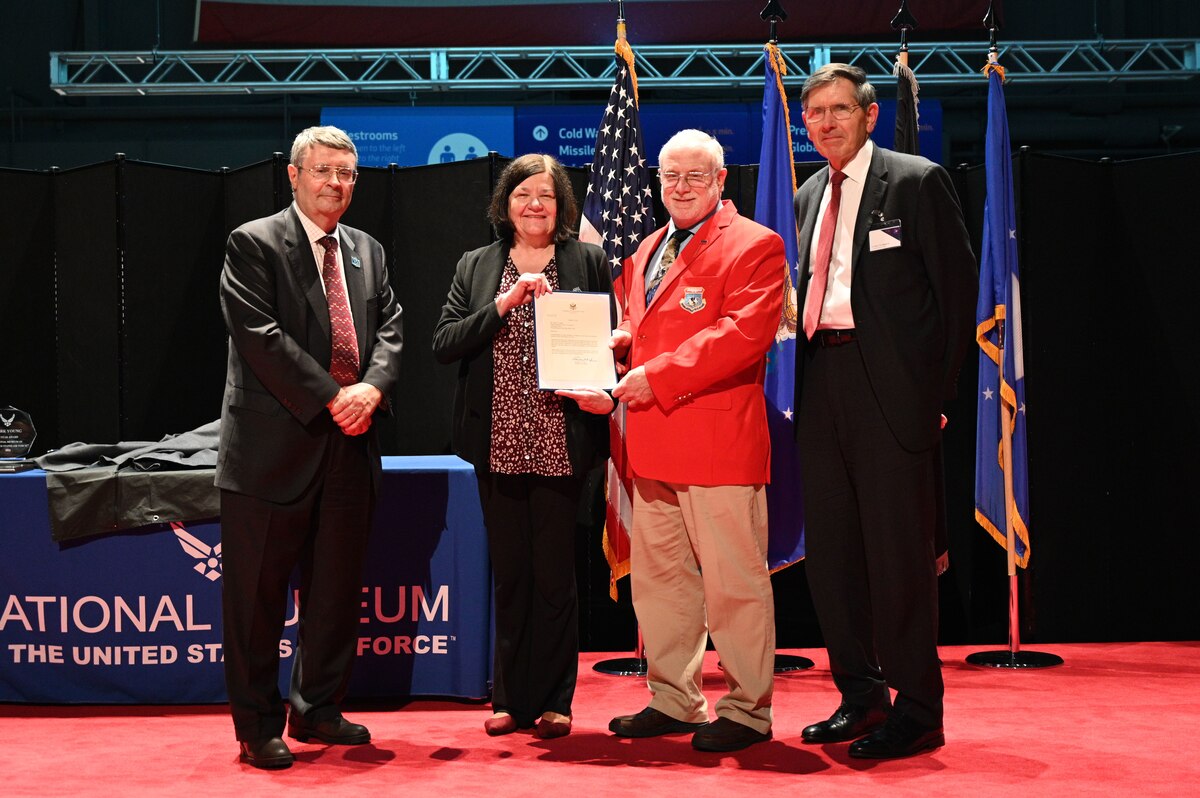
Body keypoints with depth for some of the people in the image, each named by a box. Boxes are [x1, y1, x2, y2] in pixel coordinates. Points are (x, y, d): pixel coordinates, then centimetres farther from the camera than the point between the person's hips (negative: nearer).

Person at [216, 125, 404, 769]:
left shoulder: (367, 252, 17)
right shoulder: (253, 244, -3)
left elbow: (390, 329, 9)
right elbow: (261, 334, -13)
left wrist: (372, 387, -11)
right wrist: (330, 398, -16)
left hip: (350, 446, 6)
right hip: (275, 444, -6)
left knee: (337, 588, 13)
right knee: (259, 594, 1)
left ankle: (318, 709, 27)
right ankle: (258, 727, 13)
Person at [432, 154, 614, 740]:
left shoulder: (588, 262, 6)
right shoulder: (476, 267, 11)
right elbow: (443, 344, 0)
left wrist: (601, 393, -14)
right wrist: (505, 303, -12)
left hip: (560, 443, -2)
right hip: (498, 443, 2)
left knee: (554, 573, 2)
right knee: (510, 575, 9)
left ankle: (552, 701, 13)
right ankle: (512, 698, 20)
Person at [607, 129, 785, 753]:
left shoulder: (754, 246, -5)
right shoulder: (646, 252, 21)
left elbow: (744, 334, -18)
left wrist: (657, 375, -20)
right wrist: (622, 340, 6)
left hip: (717, 441, -8)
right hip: (653, 444, 8)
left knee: (733, 582, -2)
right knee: (658, 578, 14)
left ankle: (746, 711, 10)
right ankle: (672, 701, 26)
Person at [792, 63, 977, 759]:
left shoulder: (918, 181, -2)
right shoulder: (810, 195, 18)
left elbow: (957, 285, -5)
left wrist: (938, 389, -8)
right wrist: (802, 376, 8)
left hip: (890, 387, -7)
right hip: (822, 381, 7)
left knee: (899, 549, -3)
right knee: (831, 546, 10)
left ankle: (917, 711, 7)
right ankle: (860, 696, 24)